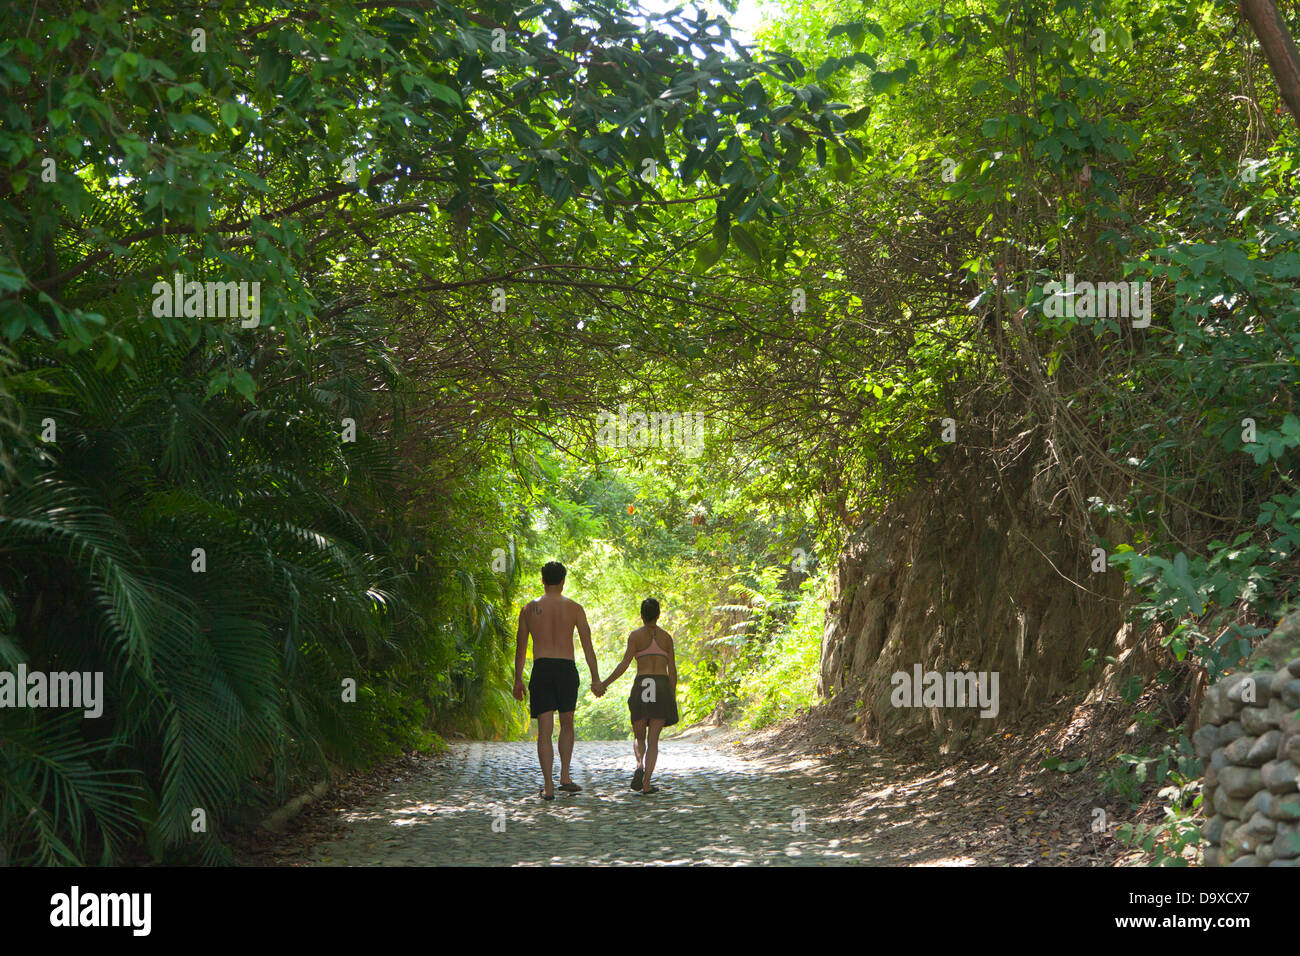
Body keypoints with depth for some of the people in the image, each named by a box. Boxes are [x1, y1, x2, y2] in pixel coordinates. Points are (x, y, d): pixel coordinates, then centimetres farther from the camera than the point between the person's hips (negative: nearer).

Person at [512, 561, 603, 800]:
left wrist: (518, 680, 19)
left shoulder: (529, 608, 8)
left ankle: (548, 787, -5)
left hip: (541, 669, 0)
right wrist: (595, 678, 5)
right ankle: (565, 776, 12)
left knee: (545, 730, 1)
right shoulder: (574, 608, 5)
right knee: (567, 725, 20)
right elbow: (588, 645, 2)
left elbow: (520, 648, 12)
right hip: (567, 668, 0)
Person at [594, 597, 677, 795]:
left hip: (641, 686, -1)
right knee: (653, 739, 4)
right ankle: (646, 784, -7)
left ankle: (640, 765, -17)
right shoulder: (666, 637, 9)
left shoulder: (636, 635, 2)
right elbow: (672, 671, 8)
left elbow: (624, 664, -6)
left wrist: (604, 684, -1)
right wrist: (672, 699, 14)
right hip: (662, 687, 1)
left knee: (639, 737, 14)